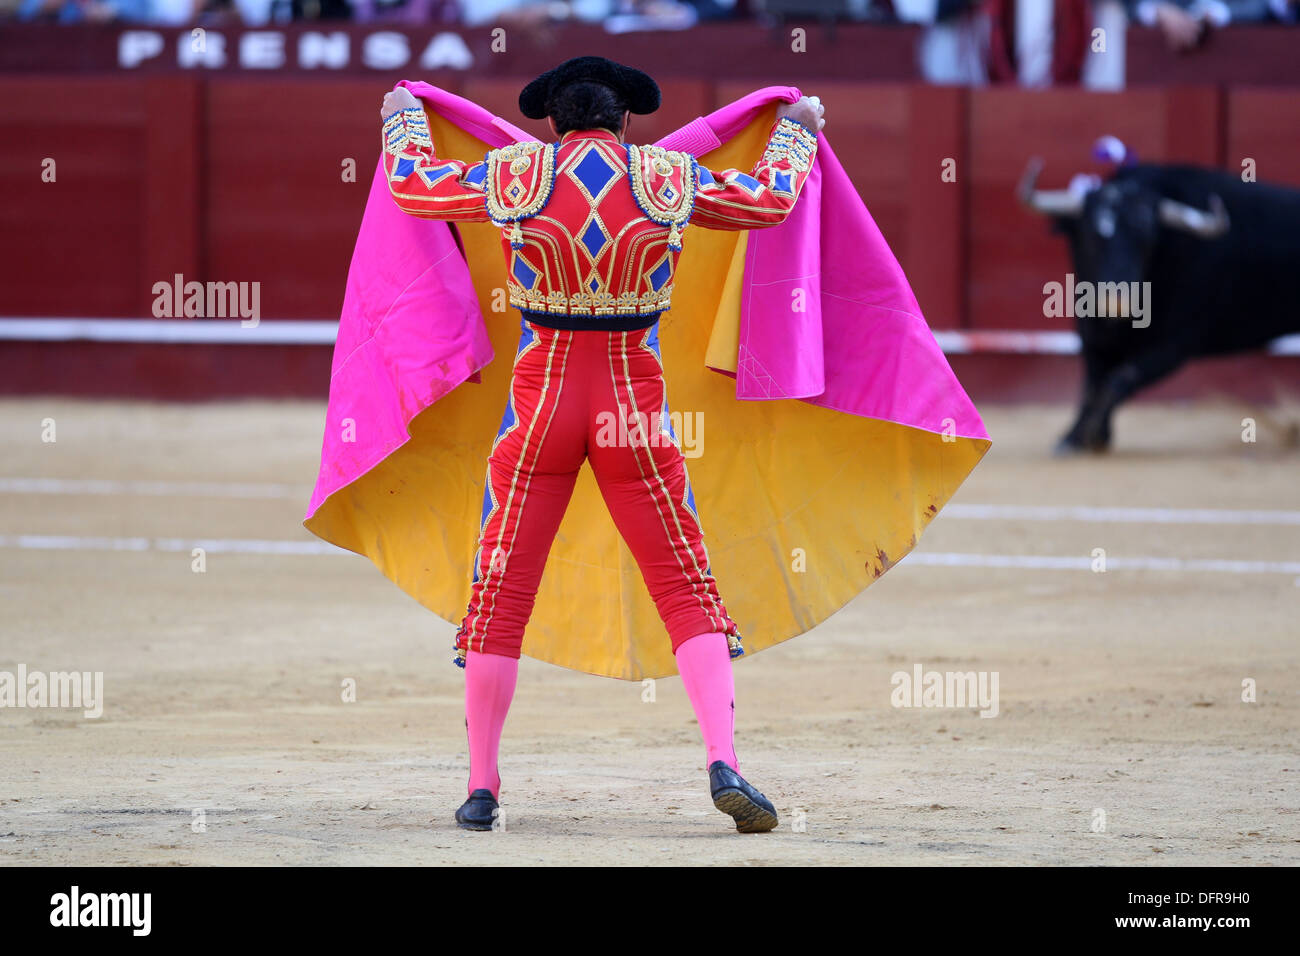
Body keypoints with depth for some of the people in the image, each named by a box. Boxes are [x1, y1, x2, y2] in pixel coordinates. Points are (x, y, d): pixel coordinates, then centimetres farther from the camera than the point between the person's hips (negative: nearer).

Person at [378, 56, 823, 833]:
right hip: (635, 397, 0)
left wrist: (404, 119, 39)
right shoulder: (669, 179, 1)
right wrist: (797, 128, 38)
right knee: (687, 587, 3)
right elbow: (771, 199, 18)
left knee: (502, 589, 9)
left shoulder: (516, 176, 1)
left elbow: (411, 184, 17)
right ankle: (724, 762, -15)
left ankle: (482, 787, 10)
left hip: (543, 394, 0)